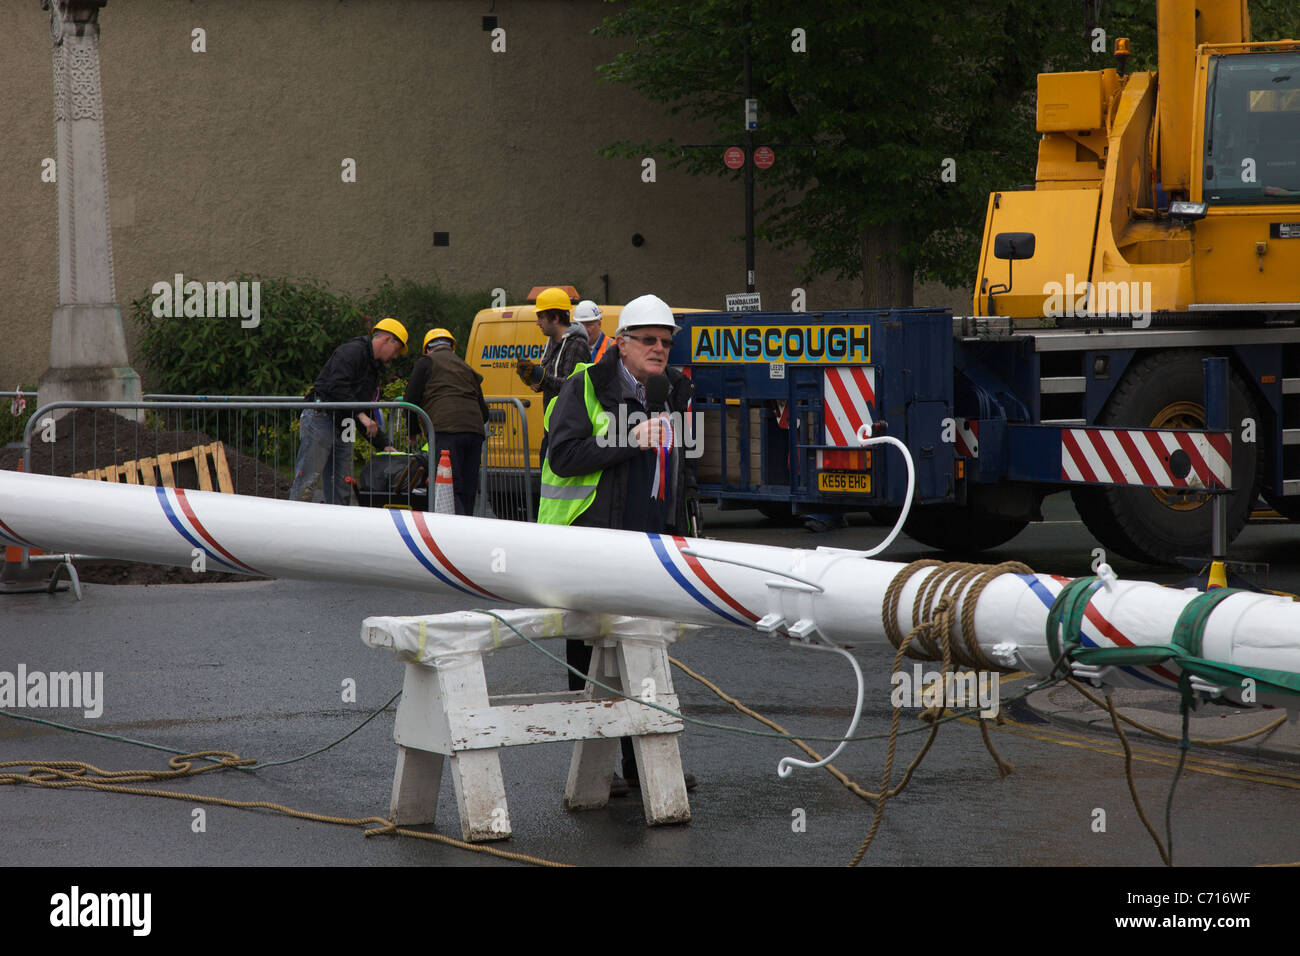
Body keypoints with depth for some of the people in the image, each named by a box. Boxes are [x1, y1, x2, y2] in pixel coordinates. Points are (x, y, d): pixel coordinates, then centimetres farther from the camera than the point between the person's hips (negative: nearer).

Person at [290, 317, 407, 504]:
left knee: (341, 489, 5)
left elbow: (368, 417, 25)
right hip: (320, 420, -10)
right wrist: (360, 414, -21)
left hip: (342, 428, 10)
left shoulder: (373, 369, 24)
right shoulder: (353, 351, -6)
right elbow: (337, 386, -21)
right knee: (307, 482, -13)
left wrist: (385, 445, 18)